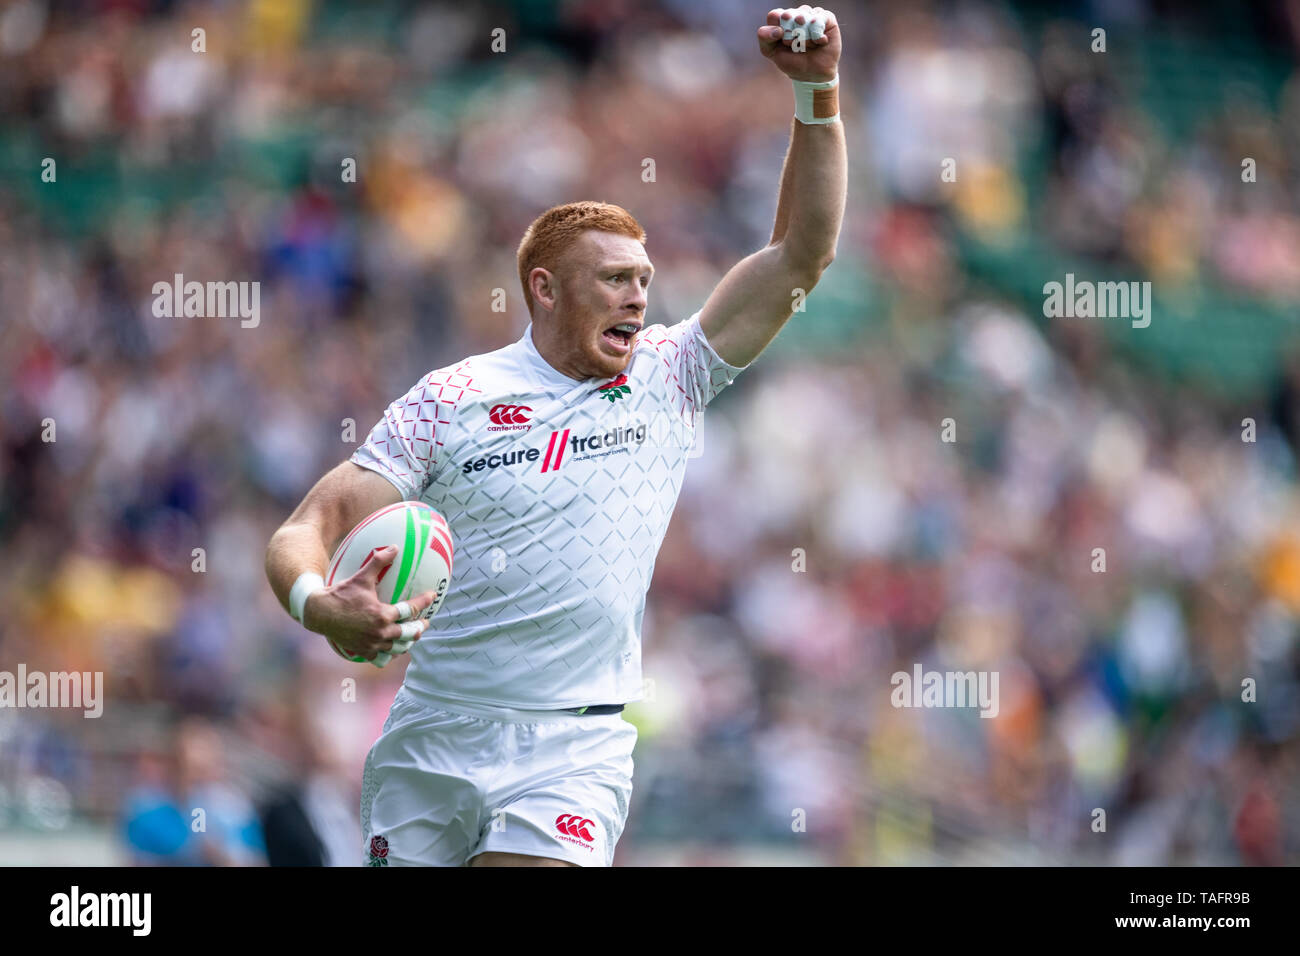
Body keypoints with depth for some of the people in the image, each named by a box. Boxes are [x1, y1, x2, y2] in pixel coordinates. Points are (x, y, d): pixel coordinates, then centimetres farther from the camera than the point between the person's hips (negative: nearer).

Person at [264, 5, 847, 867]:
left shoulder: (670, 381, 6)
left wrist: (819, 92, -7)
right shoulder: (452, 399, 0)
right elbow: (312, 527, -3)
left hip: (573, 757, 0)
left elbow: (803, 251, 4)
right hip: (428, 753, 0)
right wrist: (319, 606, -27)